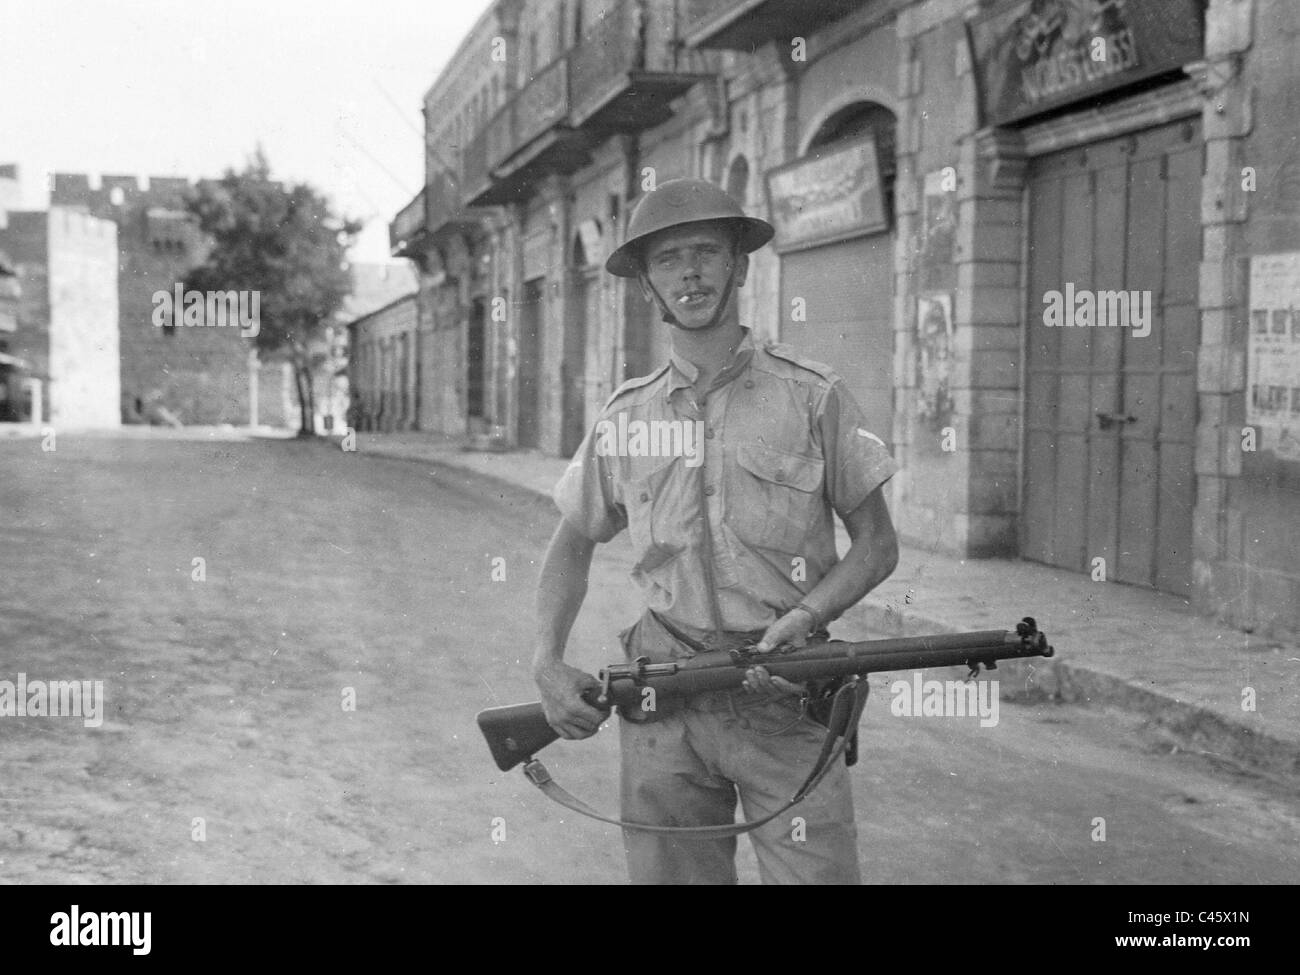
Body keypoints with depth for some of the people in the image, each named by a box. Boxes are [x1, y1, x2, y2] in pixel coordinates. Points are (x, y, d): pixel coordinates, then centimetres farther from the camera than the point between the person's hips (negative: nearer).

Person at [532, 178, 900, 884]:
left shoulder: (812, 396, -1)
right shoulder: (625, 417, 7)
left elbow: (876, 545, 4)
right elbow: (573, 543, 18)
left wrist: (803, 618, -13)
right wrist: (547, 663, 4)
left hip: (784, 699, -2)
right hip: (661, 709, 3)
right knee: (667, 873, 10)